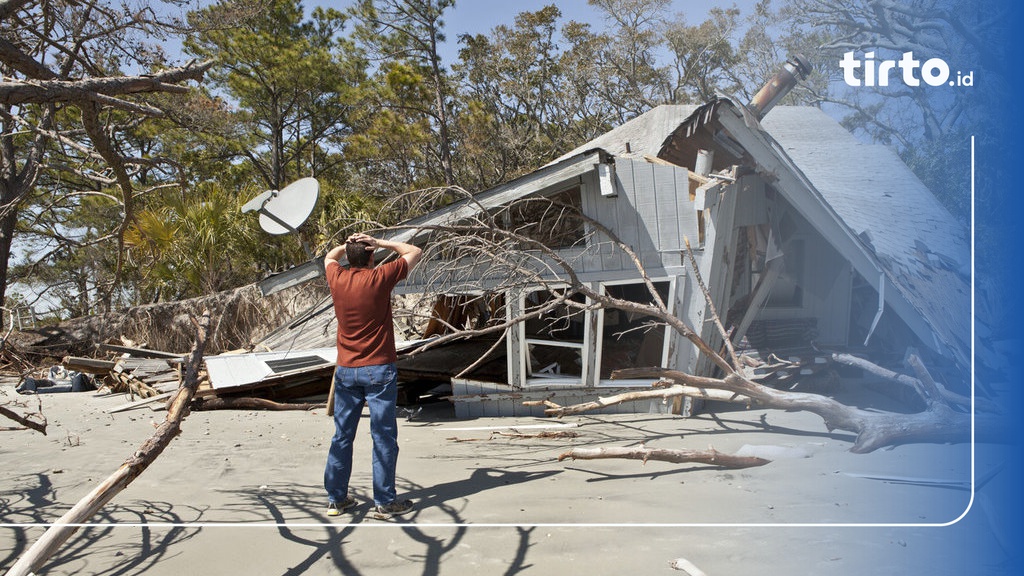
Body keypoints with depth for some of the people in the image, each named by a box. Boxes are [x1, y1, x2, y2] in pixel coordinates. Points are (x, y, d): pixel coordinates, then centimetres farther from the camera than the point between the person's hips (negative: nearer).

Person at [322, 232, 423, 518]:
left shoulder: (337, 278, 1)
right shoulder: (379, 278, -10)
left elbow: (329, 256, 26)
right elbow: (415, 252, 3)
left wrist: (347, 244, 11)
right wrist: (380, 243, -1)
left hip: (345, 371, 4)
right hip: (379, 370, -4)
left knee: (341, 436, 11)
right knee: (383, 436, 2)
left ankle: (336, 498, 19)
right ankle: (385, 501, 6)